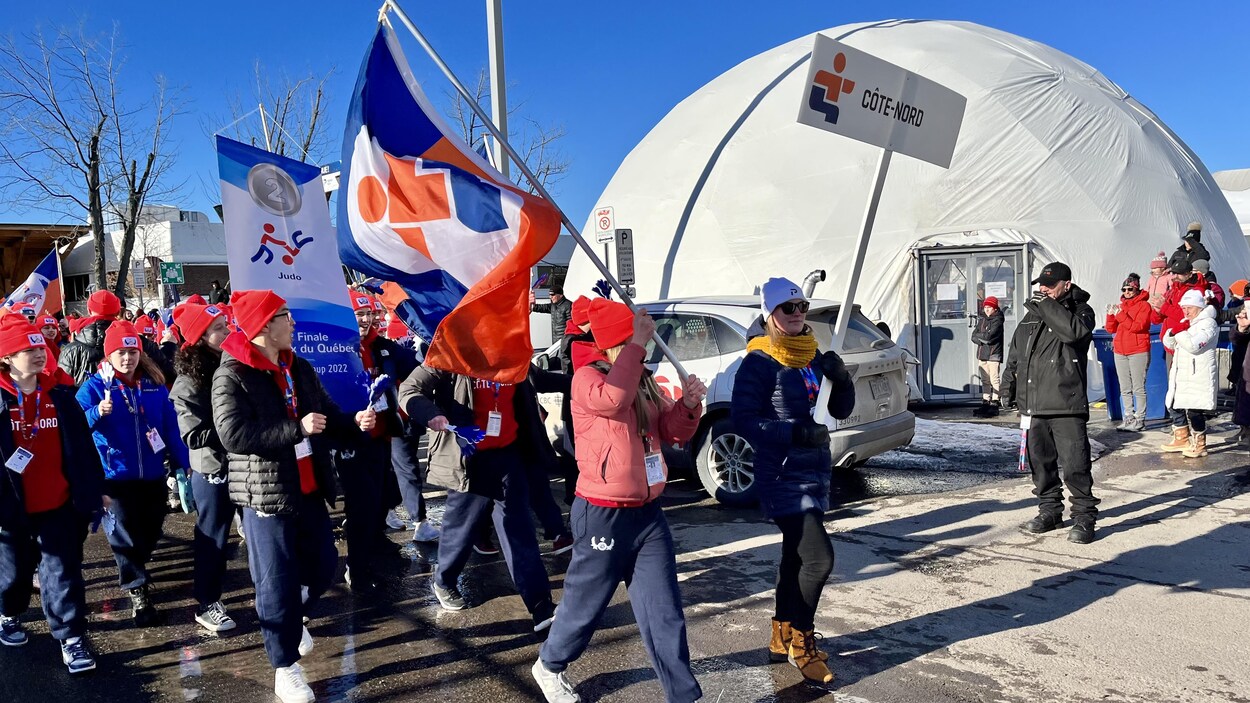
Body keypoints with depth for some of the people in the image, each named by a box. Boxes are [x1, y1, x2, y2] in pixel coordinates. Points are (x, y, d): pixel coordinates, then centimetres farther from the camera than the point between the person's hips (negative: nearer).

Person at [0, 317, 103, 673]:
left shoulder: (61, 397, -2)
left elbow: (82, 450, 2)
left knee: (63, 573, 3)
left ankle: (71, 636, 11)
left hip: (58, 505, 1)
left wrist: (92, 492, 3)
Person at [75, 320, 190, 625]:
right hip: (116, 475, -3)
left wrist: (183, 463, 3)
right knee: (126, 536, 3)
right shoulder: (94, 385, -6)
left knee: (151, 532, 15)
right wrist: (97, 413, -36)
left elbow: (171, 427, 5)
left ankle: (133, 571, 42)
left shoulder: (154, 384, 2)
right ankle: (138, 592, 17)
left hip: (152, 474, 3)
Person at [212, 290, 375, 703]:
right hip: (266, 494, -7)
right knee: (277, 582, 3)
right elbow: (233, 433, -23)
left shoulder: (300, 368, 9)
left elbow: (327, 416, 16)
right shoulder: (232, 375, -12)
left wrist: (355, 423, -5)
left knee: (323, 565, 17)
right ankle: (285, 666, 19)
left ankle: (292, 619, 46)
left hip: (309, 490, 7)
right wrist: (296, 428, -25)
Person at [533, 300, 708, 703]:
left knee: (664, 611, 8)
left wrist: (689, 404, -6)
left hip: (648, 513, 6)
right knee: (585, 605, 12)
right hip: (603, 516, -6)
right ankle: (549, 666, 38)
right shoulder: (588, 377, -12)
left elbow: (674, 432, 13)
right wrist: (637, 344, -29)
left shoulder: (645, 382, 11)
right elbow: (613, 398, -36)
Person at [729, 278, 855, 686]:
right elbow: (743, 419, -19)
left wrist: (841, 378, -9)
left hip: (815, 469, 8)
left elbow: (841, 410, 10)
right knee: (819, 558, -13)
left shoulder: (813, 357, 9)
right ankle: (800, 639, 10)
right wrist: (795, 433, -27)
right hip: (783, 475, -8)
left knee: (796, 556, 16)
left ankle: (782, 639, 32)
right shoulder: (760, 363, -12)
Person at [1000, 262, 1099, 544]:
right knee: (1040, 461, 13)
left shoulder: (1080, 310, 1)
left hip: (1066, 405, -6)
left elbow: (1074, 331, -25)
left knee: (1075, 465, -7)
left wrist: (1046, 304, -16)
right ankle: (1049, 510, 26)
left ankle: (1084, 517, 4)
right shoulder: (1033, 314, 18)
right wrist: (1008, 386, 15)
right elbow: (1015, 354, 22)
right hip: (1033, 404, 6)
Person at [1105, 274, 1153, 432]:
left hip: (1138, 351, -6)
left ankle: (1140, 419, -3)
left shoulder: (1144, 305, -2)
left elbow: (1138, 326, -15)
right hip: (1120, 351, 6)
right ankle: (1129, 417, 13)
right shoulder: (1120, 305, 14)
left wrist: (1121, 315, -20)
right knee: (1125, 389, 8)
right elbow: (1111, 329, 10)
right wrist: (1110, 315, -7)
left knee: (1138, 388, -6)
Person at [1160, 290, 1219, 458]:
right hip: (1181, 374, 9)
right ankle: (1182, 440, 28)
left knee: (1194, 410, -9)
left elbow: (1193, 345, -23)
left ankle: (1199, 446, 2)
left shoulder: (1208, 323, -10)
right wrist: (1173, 331, -6)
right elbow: (1169, 343, 14)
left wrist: (1179, 331, -14)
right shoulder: (1185, 323, 18)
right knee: (1174, 406, 15)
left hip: (1198, 376, -9)